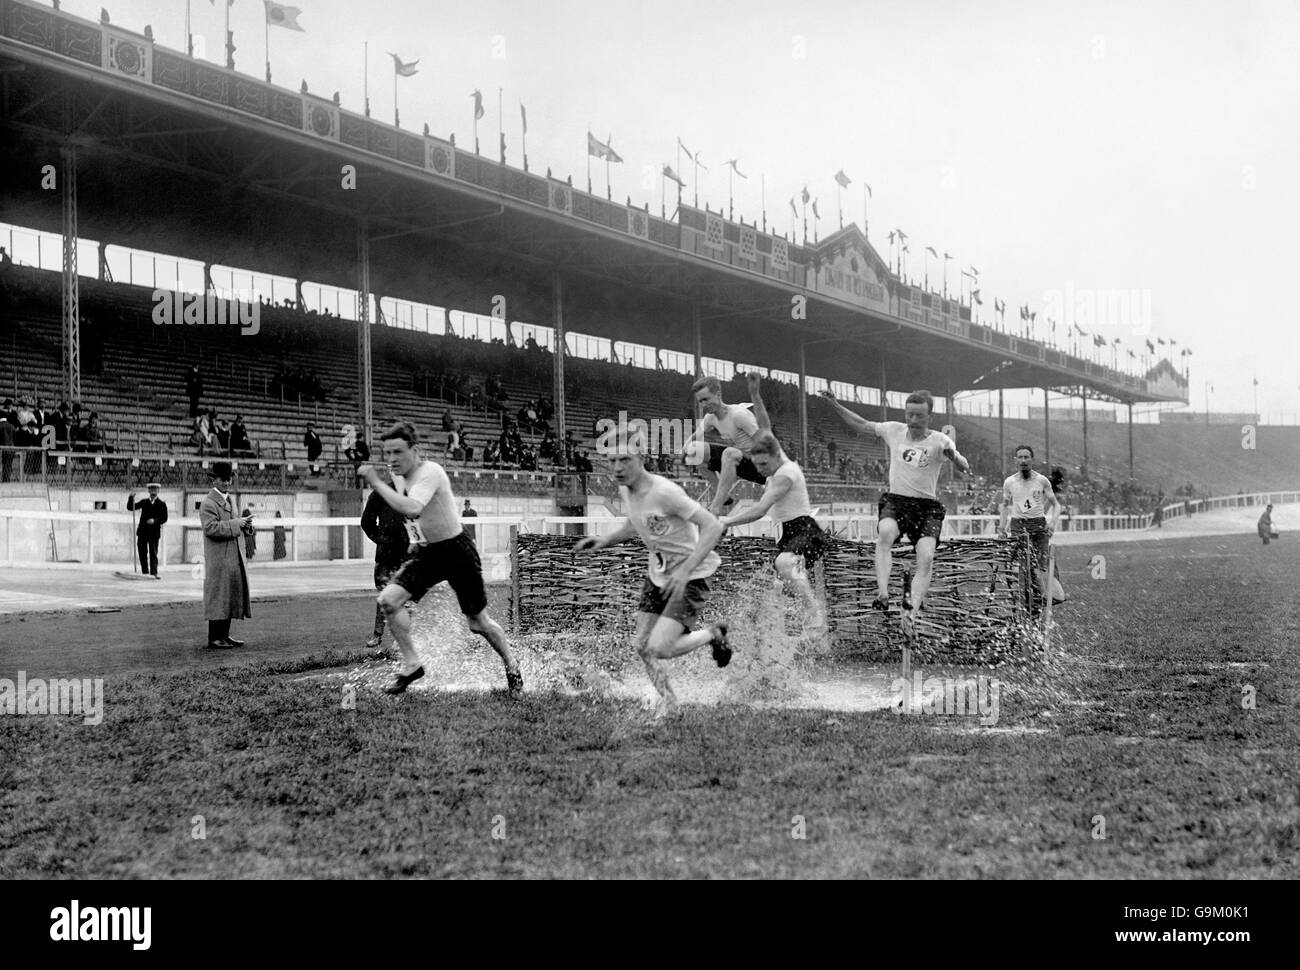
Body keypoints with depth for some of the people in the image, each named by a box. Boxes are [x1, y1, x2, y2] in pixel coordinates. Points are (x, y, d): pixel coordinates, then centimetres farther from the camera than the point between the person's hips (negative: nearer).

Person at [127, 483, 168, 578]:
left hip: (154, 532, -3)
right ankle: (144, 572, 10)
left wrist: (155, 521, -17)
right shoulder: (144, 502, 14)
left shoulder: (162, 504, 6)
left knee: (153, 553, -7)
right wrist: (131, 498, -5)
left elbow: (164, 519, 1)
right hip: (142, 531, 3)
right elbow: (130, 508, 12)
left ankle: (154, 573, -9)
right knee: (142, 552, 4)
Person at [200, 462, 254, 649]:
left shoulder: (229, 499, 18)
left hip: (233, 556, 9)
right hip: (218, 558, -9)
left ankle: (224, 635, 18)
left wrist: (244, 524, 6)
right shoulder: (208, 503, -12)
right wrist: (237, 524, -22)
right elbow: (211, 528, -23)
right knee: (218, 596, -6)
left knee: (231, 595, 11)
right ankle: (214, 638, -1)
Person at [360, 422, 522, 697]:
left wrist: (376, 483, -38)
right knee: (388, 599, -15)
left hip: (457, 551, -7)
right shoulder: (400, 477, 1)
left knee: (479, 623, 3)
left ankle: (512, 668, 28)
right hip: (425, 552, 7)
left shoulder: (430, 472, -25)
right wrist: (416, 541, 11)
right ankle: (412, 665, -2)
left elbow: (412, 509, -43)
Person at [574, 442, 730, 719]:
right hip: (657, 574, 8)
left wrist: (685, 569, -36)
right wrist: (605, 540, 6)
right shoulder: (625, 490, -1)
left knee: (659, 648, -17)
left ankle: (713, 635, 10)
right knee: (643, 647, 5)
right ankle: (668, 703, 26)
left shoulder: (664, 492, -26)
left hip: (691, 576, -8)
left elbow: (713, 527, -29)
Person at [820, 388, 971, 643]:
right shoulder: (894, 430, 7)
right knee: (885, 533, -33)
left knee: (926, 558, -23)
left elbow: (963, 466, -15)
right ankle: (882, 593, -42)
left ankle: (910, 615, -29)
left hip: (926, 507, -1)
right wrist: (835, 404, 10)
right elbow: (861, 425, 20)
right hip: (895, 500, 1)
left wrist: (953, 454, -39)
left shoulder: (939, 441, -4)